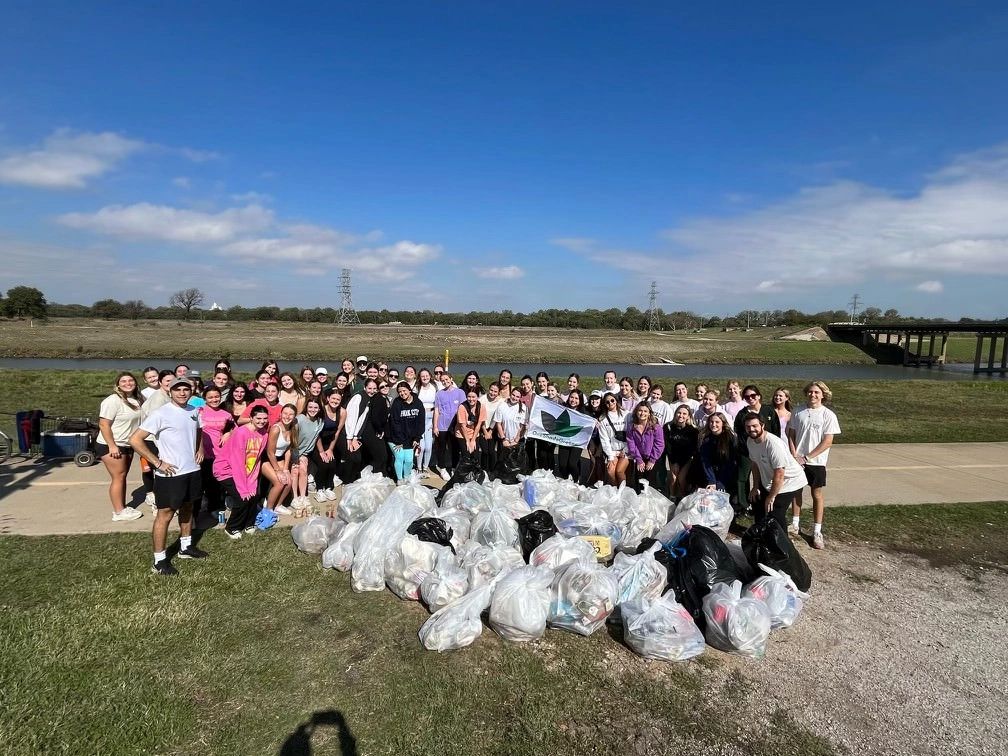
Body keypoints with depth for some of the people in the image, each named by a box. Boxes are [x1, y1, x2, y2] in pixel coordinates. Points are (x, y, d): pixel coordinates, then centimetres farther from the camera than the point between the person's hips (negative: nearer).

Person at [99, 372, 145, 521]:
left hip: (127, 445, 8)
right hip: (111, 446, -8)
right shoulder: (113, 400, -18)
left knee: (123, 477, 15)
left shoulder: (137, 400, 6)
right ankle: (119, 512, 4)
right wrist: (112, 446, -23)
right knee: (118, 477, -4)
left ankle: (122, 507, 24)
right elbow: (103, 425, -21)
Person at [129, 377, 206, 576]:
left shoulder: (193, 411, 4)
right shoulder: (161, 414, -16)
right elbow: (135, 440, -18)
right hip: (170, 474, -7)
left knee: (187, 508, 19)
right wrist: (157, 463, -19)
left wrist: (200, 449, 8)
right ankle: (159, 561, 11)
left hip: (192, 470, 7)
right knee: (165, 514, 1)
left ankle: (186, 547, 36)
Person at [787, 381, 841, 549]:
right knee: (796, 491, 12)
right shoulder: (798, 412, 1)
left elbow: (827, 442, -11)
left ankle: (817, 532, 13)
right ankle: (794, 526, 25)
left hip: (816, 461, -3)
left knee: (817, 495, 4)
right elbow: (791, 435, 4)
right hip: (797, 460, 3)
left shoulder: (828, 415, -8)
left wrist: (807, 457, -13)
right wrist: (794, 456, -8)